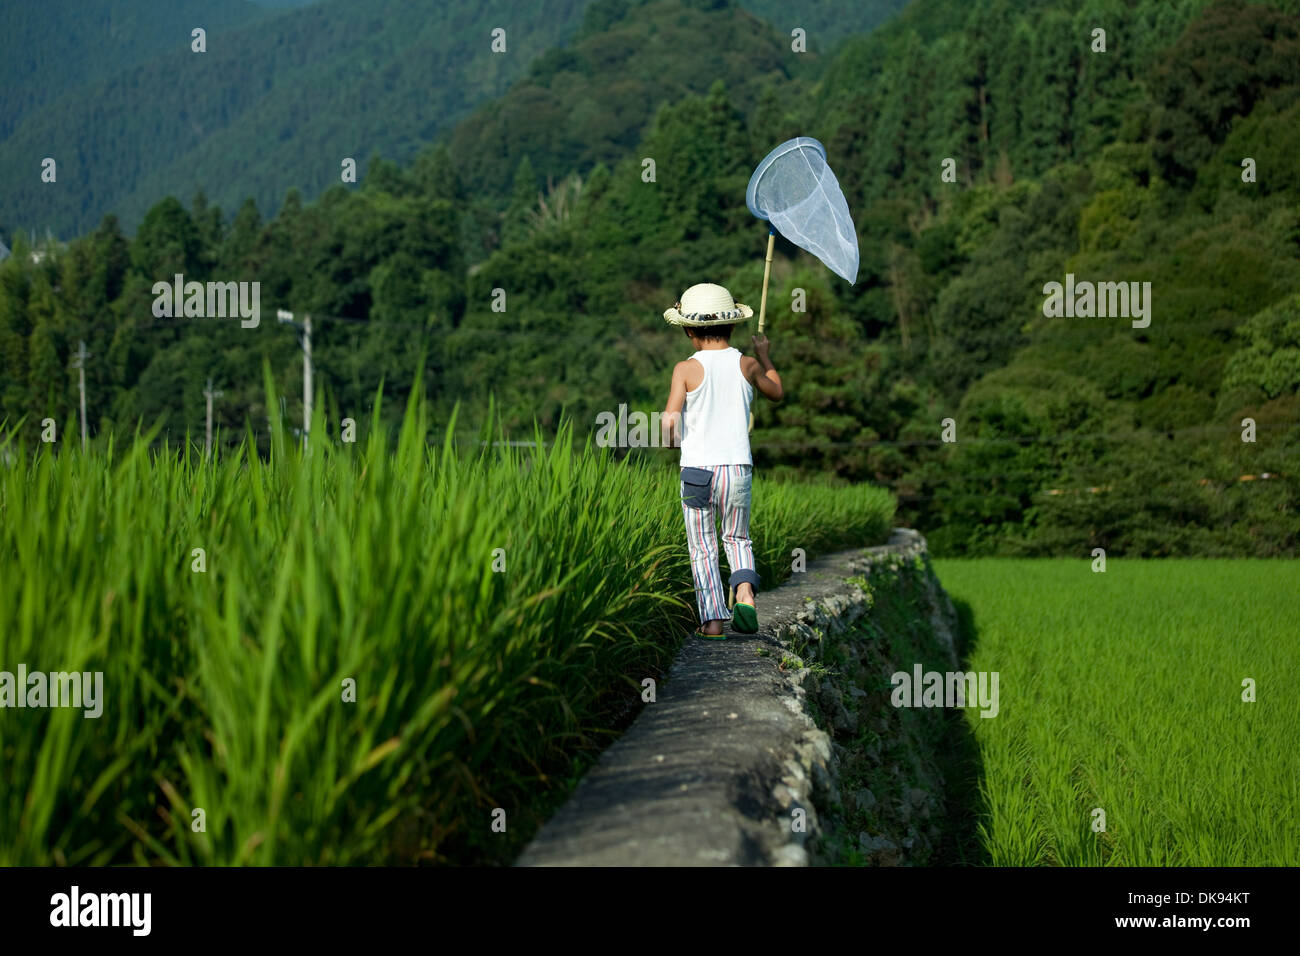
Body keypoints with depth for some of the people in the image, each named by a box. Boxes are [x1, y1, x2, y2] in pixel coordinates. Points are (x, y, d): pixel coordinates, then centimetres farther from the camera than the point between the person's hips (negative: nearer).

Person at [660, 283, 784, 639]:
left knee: (703, 548, 10)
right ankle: (745, 591, -4)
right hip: (738, 468, 2)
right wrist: (763, 356, 35)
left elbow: (669, 420, -14)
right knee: (737, 539, 21)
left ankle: (713, 620, 7)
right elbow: (777, 393, 21)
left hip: (698, 469, -2)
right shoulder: (747, 365, 2)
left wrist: (671, 439, 9)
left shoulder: (687, 369, -7)